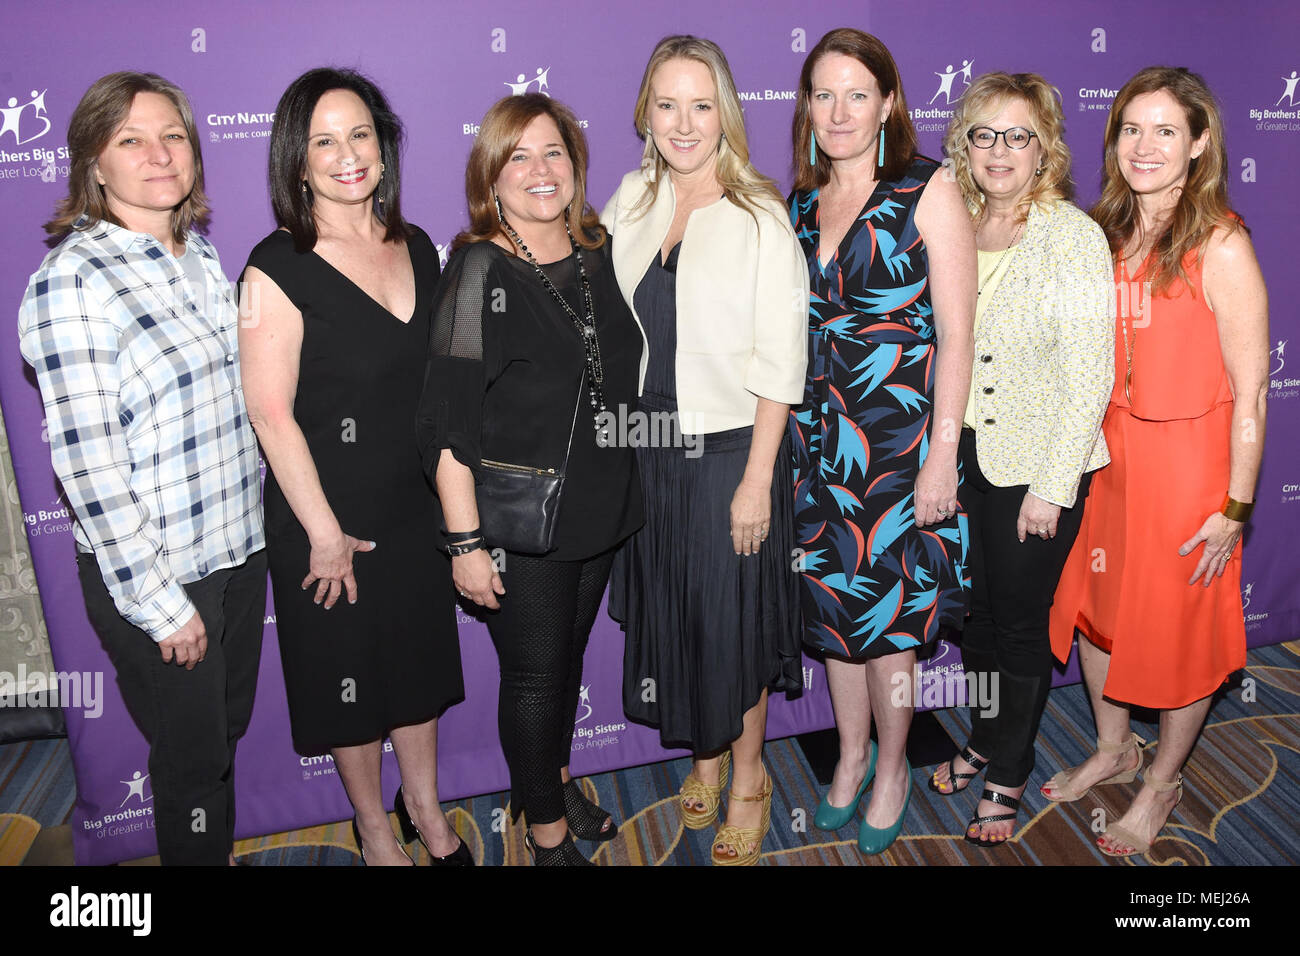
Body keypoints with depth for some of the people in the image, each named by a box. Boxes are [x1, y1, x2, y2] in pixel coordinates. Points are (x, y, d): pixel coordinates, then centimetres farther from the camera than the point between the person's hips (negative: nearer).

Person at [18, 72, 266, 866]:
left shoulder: (204, 257, 5)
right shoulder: (70, 281, -17)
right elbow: (88, 464, -18)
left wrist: (255, 527, 12)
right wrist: (159, 602, -15)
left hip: (241, 549, 6)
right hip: (153, 572, -6)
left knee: (230, 729, 22)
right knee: (193, 756, 12)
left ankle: (224, 847, 46)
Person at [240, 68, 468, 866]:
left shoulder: (417, 249, 3)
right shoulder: (278, 268, -15)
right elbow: (271, 414, -17)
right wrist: (325, 533, -15)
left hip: (420, 503, 6)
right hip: (331, 514, -5)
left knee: (422, 656, 19)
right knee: (349, 672, 13)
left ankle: (426, 807, 42)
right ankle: (374, 825, 37)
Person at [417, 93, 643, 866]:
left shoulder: (599, 257, 4)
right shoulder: (480, 272, -14)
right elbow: (448, 424, -16)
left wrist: (624, 492, 15)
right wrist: (466, 541, -18)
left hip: (601, 508, 6)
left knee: (570, 651, 21)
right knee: (534, 672, 9)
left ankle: (557, 777, 46)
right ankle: (548, 830, 31)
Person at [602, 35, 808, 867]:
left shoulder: (759, 214, -10)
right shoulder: (632, 199, 4)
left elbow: (779, 360, -12)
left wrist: (757, 478, -15)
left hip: (730, 447, -5)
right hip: (647, 448, 5)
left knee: (734, 616, 7)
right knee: (669, 609, 15)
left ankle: (749, 777, 30)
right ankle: (705, 757, 39)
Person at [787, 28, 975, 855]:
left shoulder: (929, 192, -6)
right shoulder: (801, 205, 8)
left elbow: (957, 332, -10)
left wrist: (942, 453, -14)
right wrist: (785, 437, 8)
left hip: (901, 436, -4)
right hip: (817, 436, 5)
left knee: (887, 609, 5)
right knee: (833, 600, 13)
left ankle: (893, 767, 29)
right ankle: (852, 753, 34)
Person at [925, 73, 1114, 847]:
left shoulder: (1074, 237, -13)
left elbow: (1091, 376, -14)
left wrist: (1051, 486, -16)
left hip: (1040, 465, -5)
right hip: (966, 457, 5)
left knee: (1021, 622, 8)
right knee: (974, 610, 17)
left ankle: (1009, 773, 29)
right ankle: (983, 739, 40)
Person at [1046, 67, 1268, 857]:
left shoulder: (1220, 245, -15)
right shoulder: (1105, 233, 3)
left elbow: (1250, 395, -14)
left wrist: (1234, 508, -14)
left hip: (1186, 463, -6)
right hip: (1105, 453, 6)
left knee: (1181, 630, 9)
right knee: (1095, 606, 17)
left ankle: (1162, 784, 33)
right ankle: (1114, 749, 41)